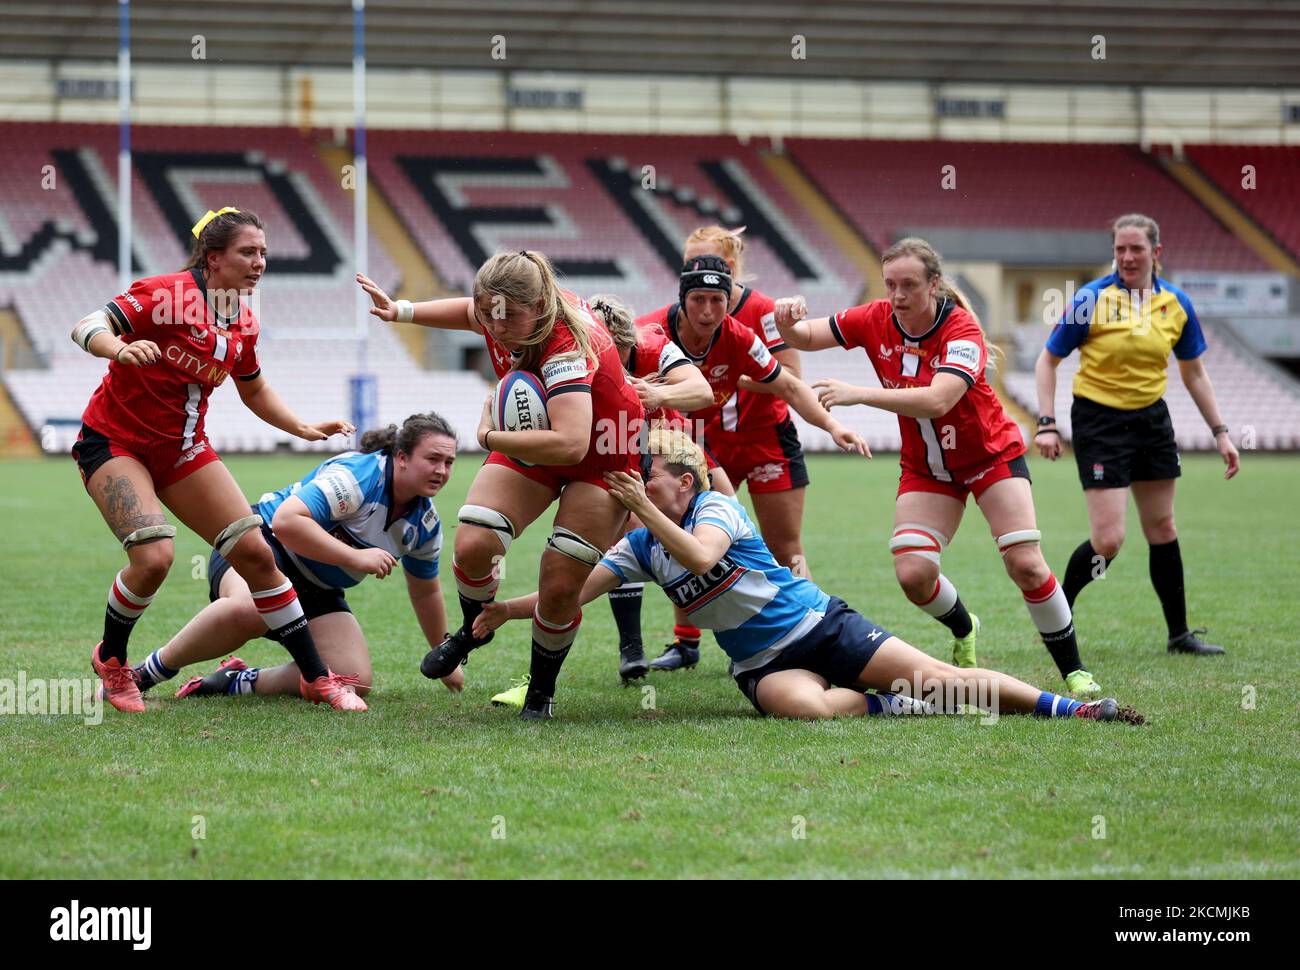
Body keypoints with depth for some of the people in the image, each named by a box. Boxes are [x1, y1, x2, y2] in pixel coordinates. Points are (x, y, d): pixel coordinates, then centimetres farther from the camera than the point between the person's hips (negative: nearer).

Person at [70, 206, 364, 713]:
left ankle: (315, 677, 9)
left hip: (182, 447, 6)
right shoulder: (166, 294, -18)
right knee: (154, 556, -25)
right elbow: (87, 327, -27)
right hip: (115, 439, -6)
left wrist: (304, 429, 7)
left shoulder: (244, 322, 3)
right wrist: (120, 349, -48)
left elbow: (254, 390, 20)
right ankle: (110, 660, 3)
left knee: (256, 553, -2)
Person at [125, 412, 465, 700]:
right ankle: (150, 671, -21)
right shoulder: (356, 474, -24)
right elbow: (286, 521, -36)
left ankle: (237, 682, 2)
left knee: (356, 682, -15)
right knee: (247, 608, -44)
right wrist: (355, 557, -35)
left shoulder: (425, 521, 1)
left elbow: (425, 590, 21)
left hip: (318, 591, 8)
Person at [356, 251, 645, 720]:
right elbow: (470, 313, 11)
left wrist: (490, 437, -41)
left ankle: (541, 689, 18)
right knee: (472, 545, -13)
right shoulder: (503, 316, -18)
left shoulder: (567, 348, -40)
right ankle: (474, 628, 20)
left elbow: (570, 445, -53)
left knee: (560, 588, -10)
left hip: (604, 457, -6)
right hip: (530, 439, 6)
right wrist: (402, 310, 4)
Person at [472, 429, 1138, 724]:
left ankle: (1070, 709, -8)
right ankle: (891, 707, -16)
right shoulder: (639, 549, 6)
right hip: (762, 665, 3)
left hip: (821, 627, -3)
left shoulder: (716, 508, -9)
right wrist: (505, 609, -1)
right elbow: (574, 592, 6)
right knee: (803, 705, -37)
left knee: (933, 677, -12)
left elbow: (700, 556, -30)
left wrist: (644, 508, -33)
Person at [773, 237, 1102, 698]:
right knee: (912, 574, -12)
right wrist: (787, 321, -33)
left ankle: (1073, 670, 4)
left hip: (992, 455, -4)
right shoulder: (875, 320, -13)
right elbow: (805, 337, -8)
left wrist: (858, 394, -50)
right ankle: (964, 630, 22)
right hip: (925, 467, 4)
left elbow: (937, 400, -43)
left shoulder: (962, 331, -28)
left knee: (1025, 564, -15)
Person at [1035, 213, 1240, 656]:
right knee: (1107, 541, -12)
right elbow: (1048, 360, -5)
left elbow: (1194, 373, 12)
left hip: (1152, 419, 5)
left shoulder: (1176, 303, 1)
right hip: (1099, 422, -5)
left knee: (1162, 529, 10)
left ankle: (1179, 634, 20)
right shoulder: (1092, 299, -12)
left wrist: (1220, 432, 9)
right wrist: (1046, 424, -14)